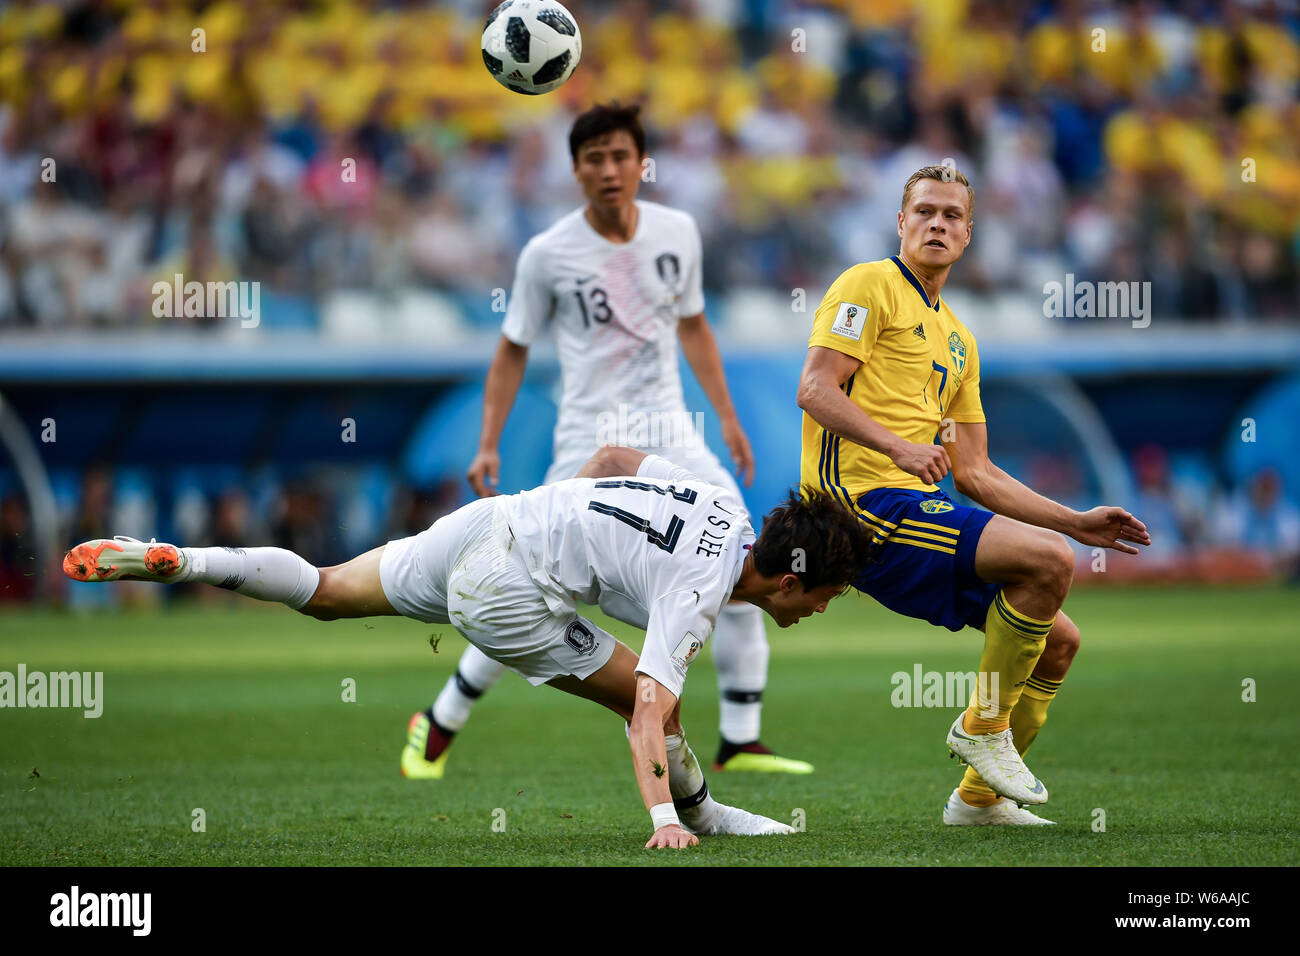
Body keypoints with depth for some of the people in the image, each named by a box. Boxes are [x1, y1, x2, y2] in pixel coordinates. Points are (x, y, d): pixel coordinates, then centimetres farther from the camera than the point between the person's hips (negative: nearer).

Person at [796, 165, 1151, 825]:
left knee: (1058, 640, 8)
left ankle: (979, 796, 19)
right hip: (864, 500, -9)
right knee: (1047, 559, -24)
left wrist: (1076, 522, 18)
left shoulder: (958, 341, 25)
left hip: (917, 508, 9)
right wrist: (897, 446, -25)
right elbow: (816, 388, -13)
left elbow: (974, 474, 24)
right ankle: (983, 724, -10)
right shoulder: (870, 285, 0)